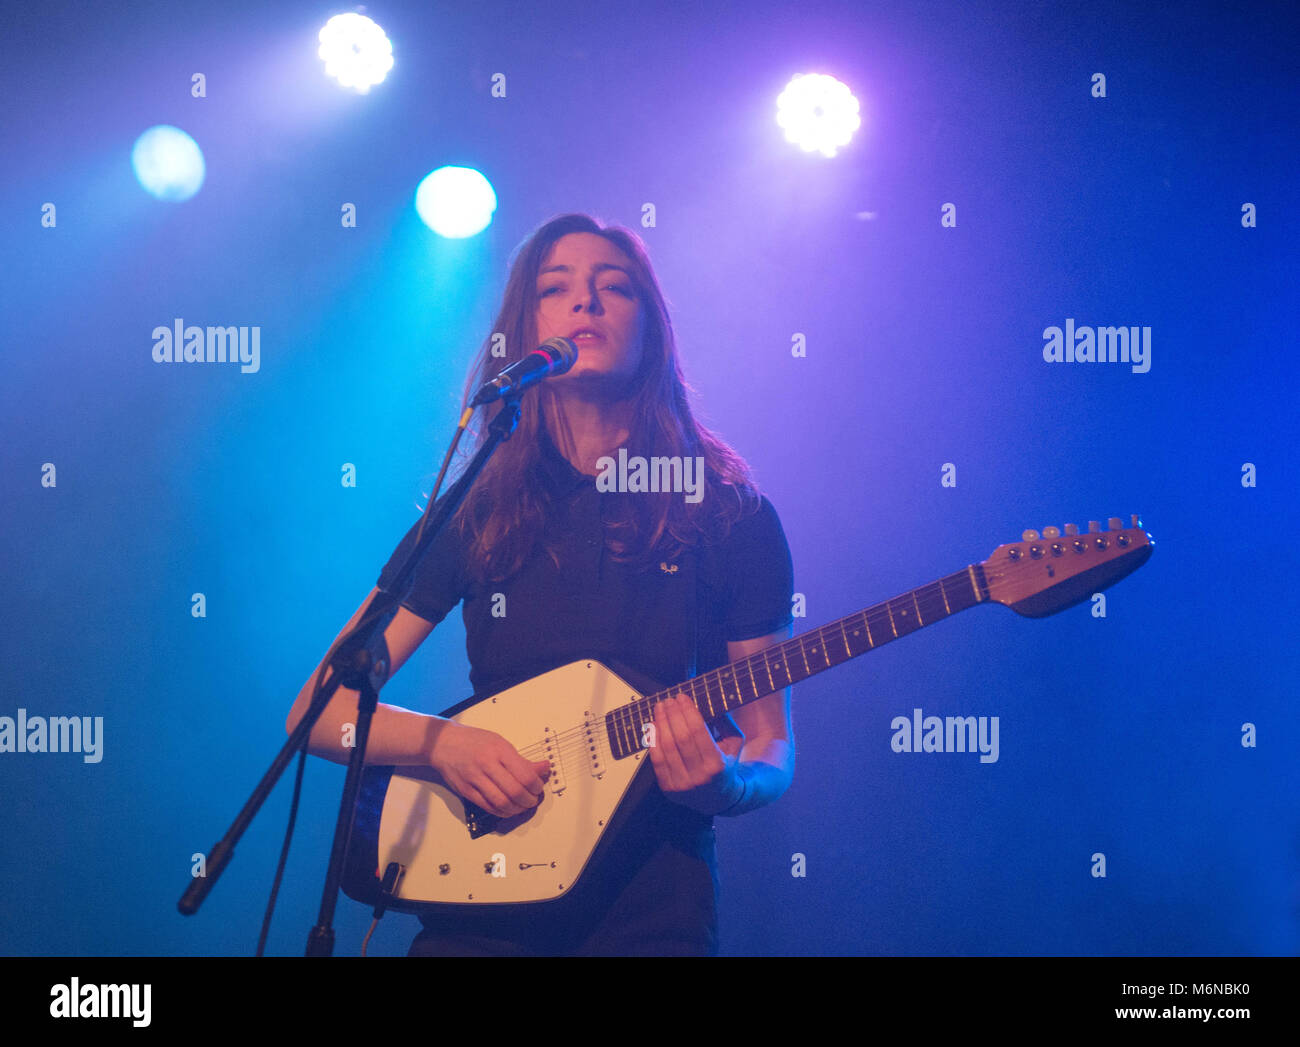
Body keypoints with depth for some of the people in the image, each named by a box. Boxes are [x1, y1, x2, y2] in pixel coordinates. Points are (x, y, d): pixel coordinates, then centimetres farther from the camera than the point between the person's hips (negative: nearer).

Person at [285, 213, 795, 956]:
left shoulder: (732, 517, 4)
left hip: (652, 908, 0)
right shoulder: (474, 513, 8)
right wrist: (444, 741, -9)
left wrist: (724, 783, -14)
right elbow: (316, 712, 9)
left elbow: (773, 750, 8)